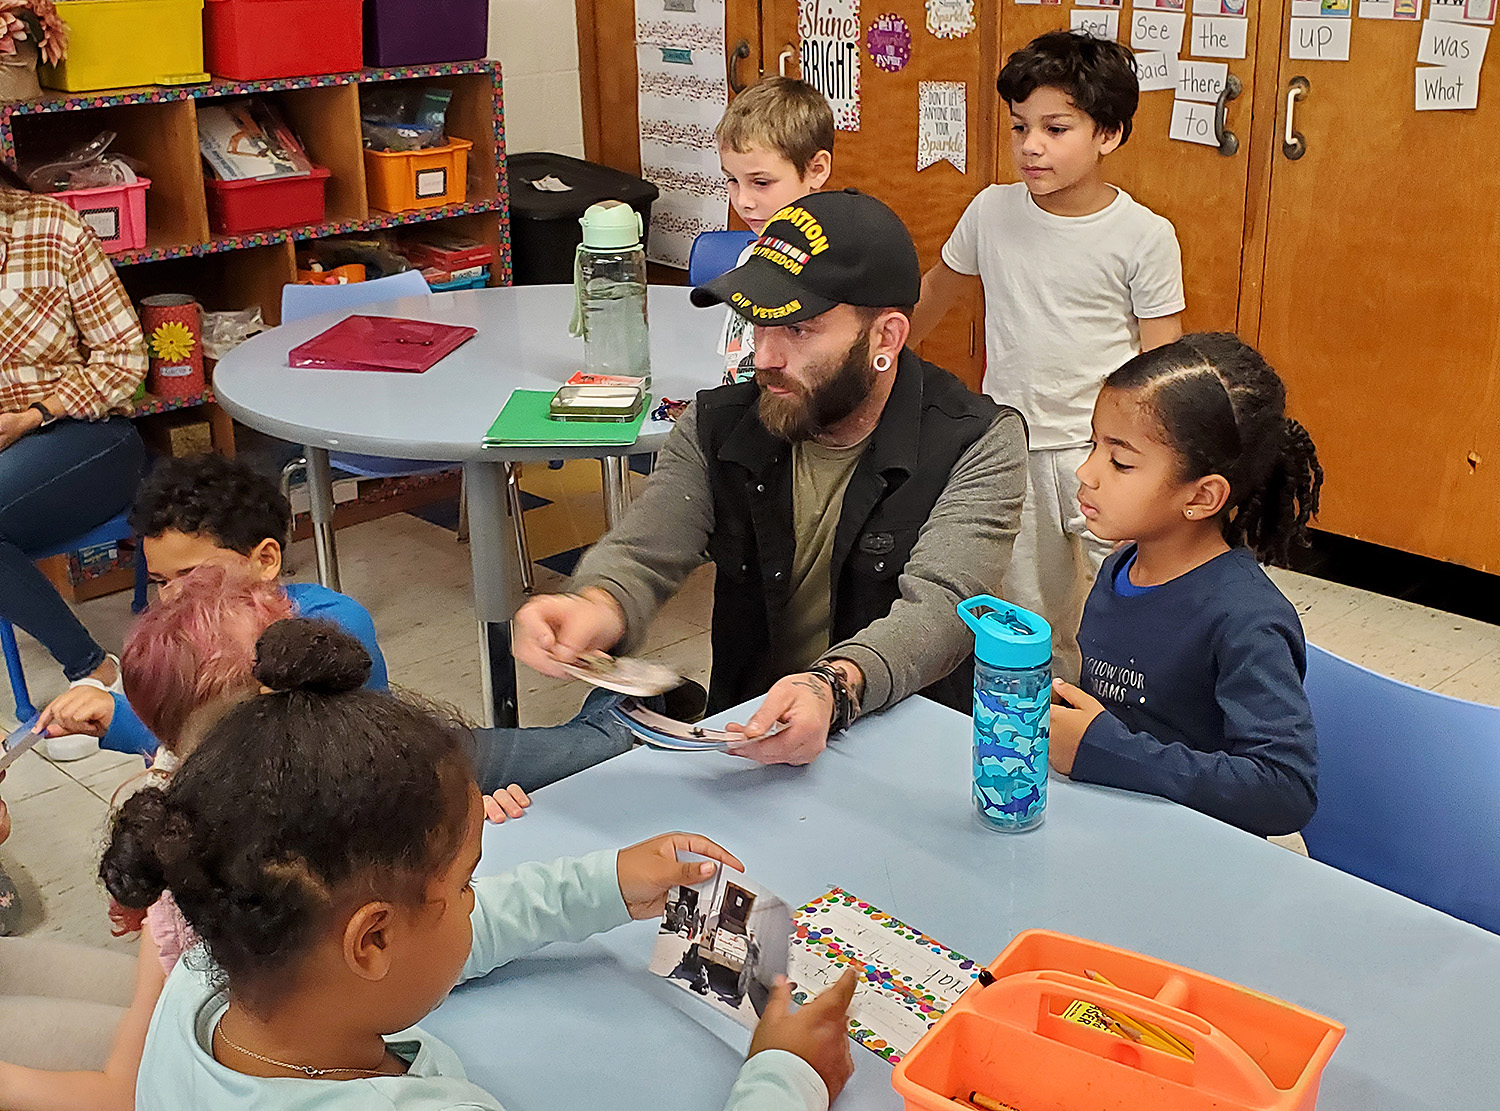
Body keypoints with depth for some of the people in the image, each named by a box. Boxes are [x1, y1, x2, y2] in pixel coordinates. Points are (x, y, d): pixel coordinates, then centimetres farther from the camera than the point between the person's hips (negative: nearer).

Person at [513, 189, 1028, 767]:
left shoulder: (980, 445, -11)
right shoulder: (719, 426, 1)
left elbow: (939, 608, -23)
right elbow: (640, 556, -6)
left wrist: (834, 687, -44)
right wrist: (595, 608, -32)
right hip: (741, 732, 3)